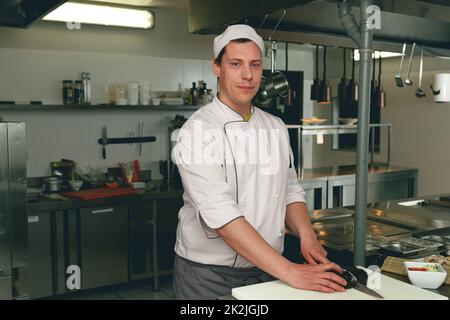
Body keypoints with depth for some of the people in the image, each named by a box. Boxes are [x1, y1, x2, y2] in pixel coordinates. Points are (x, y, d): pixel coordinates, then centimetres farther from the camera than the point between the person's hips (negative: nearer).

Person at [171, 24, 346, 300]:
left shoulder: (276, 128, 4)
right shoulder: (197, 131, -17)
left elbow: (290, 191, 8)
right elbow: (220, 213, -26)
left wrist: (306, 235, -12)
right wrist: (289, 272, -30)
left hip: (266, 269, 5)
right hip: (209, 276, -5)